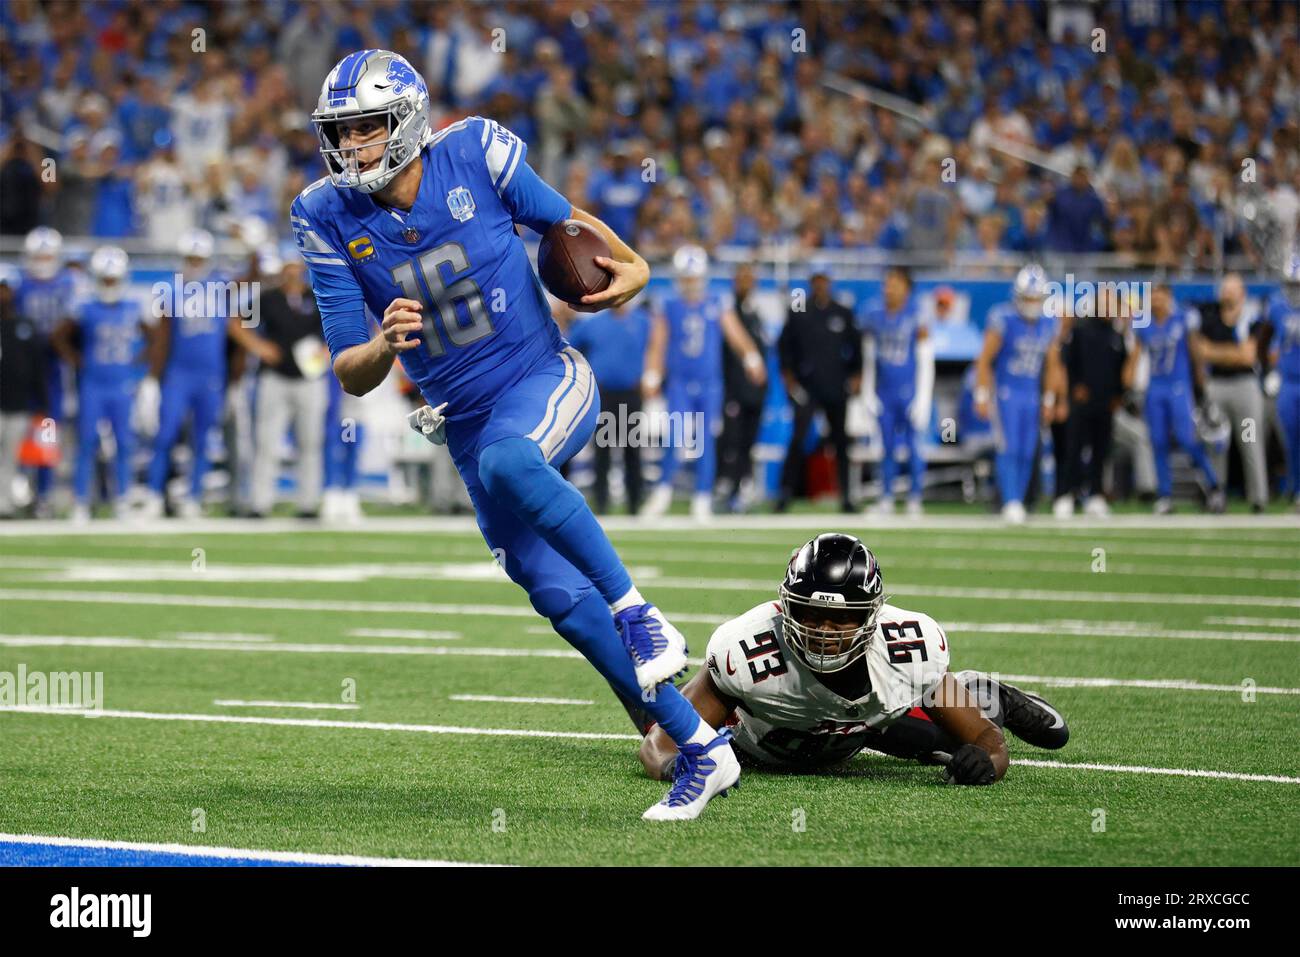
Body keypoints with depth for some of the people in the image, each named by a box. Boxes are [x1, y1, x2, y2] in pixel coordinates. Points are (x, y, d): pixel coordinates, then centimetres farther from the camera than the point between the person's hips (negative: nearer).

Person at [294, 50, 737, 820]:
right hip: (467, 422, 3)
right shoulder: (329, 219, -7)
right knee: (562, 597, -3)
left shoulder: (476, 155, -12)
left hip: (547, 379, -3)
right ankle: (702, 749, 7)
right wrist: (383, 345, -30)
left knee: (506, 461, -38)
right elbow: (352, 377, -8)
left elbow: (564, 221, 7)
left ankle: (640, 613, -25)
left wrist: (630, 265, -10)